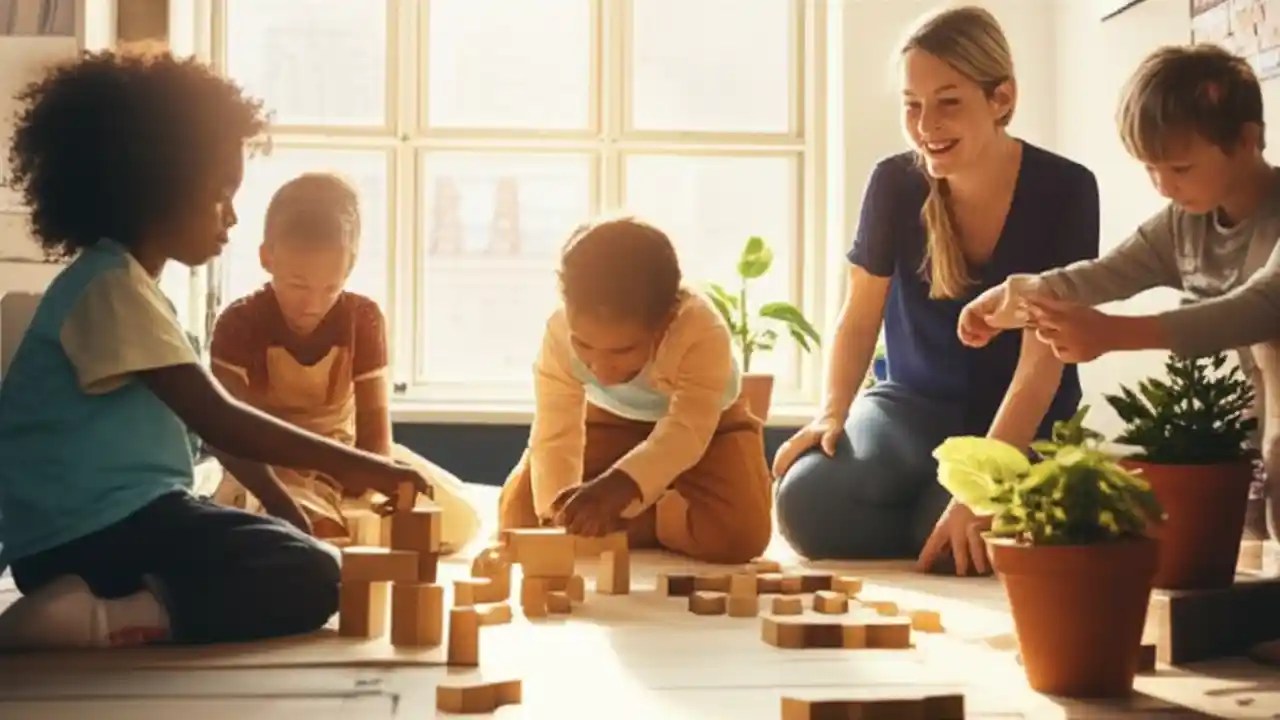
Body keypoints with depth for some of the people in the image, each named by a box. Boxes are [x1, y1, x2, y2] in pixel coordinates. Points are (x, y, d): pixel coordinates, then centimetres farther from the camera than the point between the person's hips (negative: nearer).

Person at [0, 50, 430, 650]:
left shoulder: (127, 282, 18)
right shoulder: (113, 286, -15)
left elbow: (198, 415, 23)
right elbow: (216, 419, -20)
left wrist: (270, 492, 18)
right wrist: (347, 464, -16)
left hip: (116, 521, 10)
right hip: (94, 531, -10)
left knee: (282, 549, 19)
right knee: (310, 576, -15)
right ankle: (97, 619, -24)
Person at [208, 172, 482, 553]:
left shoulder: (363, 319, -10)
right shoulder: (238, 324, -17)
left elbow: (374, 426, -14)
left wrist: (369, 503, -30)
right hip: (271, 469, -4)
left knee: (460, 518, -12)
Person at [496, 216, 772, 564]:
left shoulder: (703, 333, -40)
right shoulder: (560, 334, -32)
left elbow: (685, 432, -45)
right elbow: (554, 437, -32)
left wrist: (617, 488, -60)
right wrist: (561, 504, -49)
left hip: (704, 423, -2)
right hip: (611, 420, 2)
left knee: (739, 531, -27)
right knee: (520, 514, -13)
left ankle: (626, 522, -4)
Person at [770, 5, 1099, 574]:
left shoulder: (1063, 191, -16)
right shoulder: (894, 184, -9)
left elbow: (1043, 359, -20)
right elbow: (859, 319, 2)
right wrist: (832, 413, -17)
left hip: (1025, 424, -2)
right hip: (914, 405, 2)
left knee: (962, 547, -31)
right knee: (806, 501, -26)